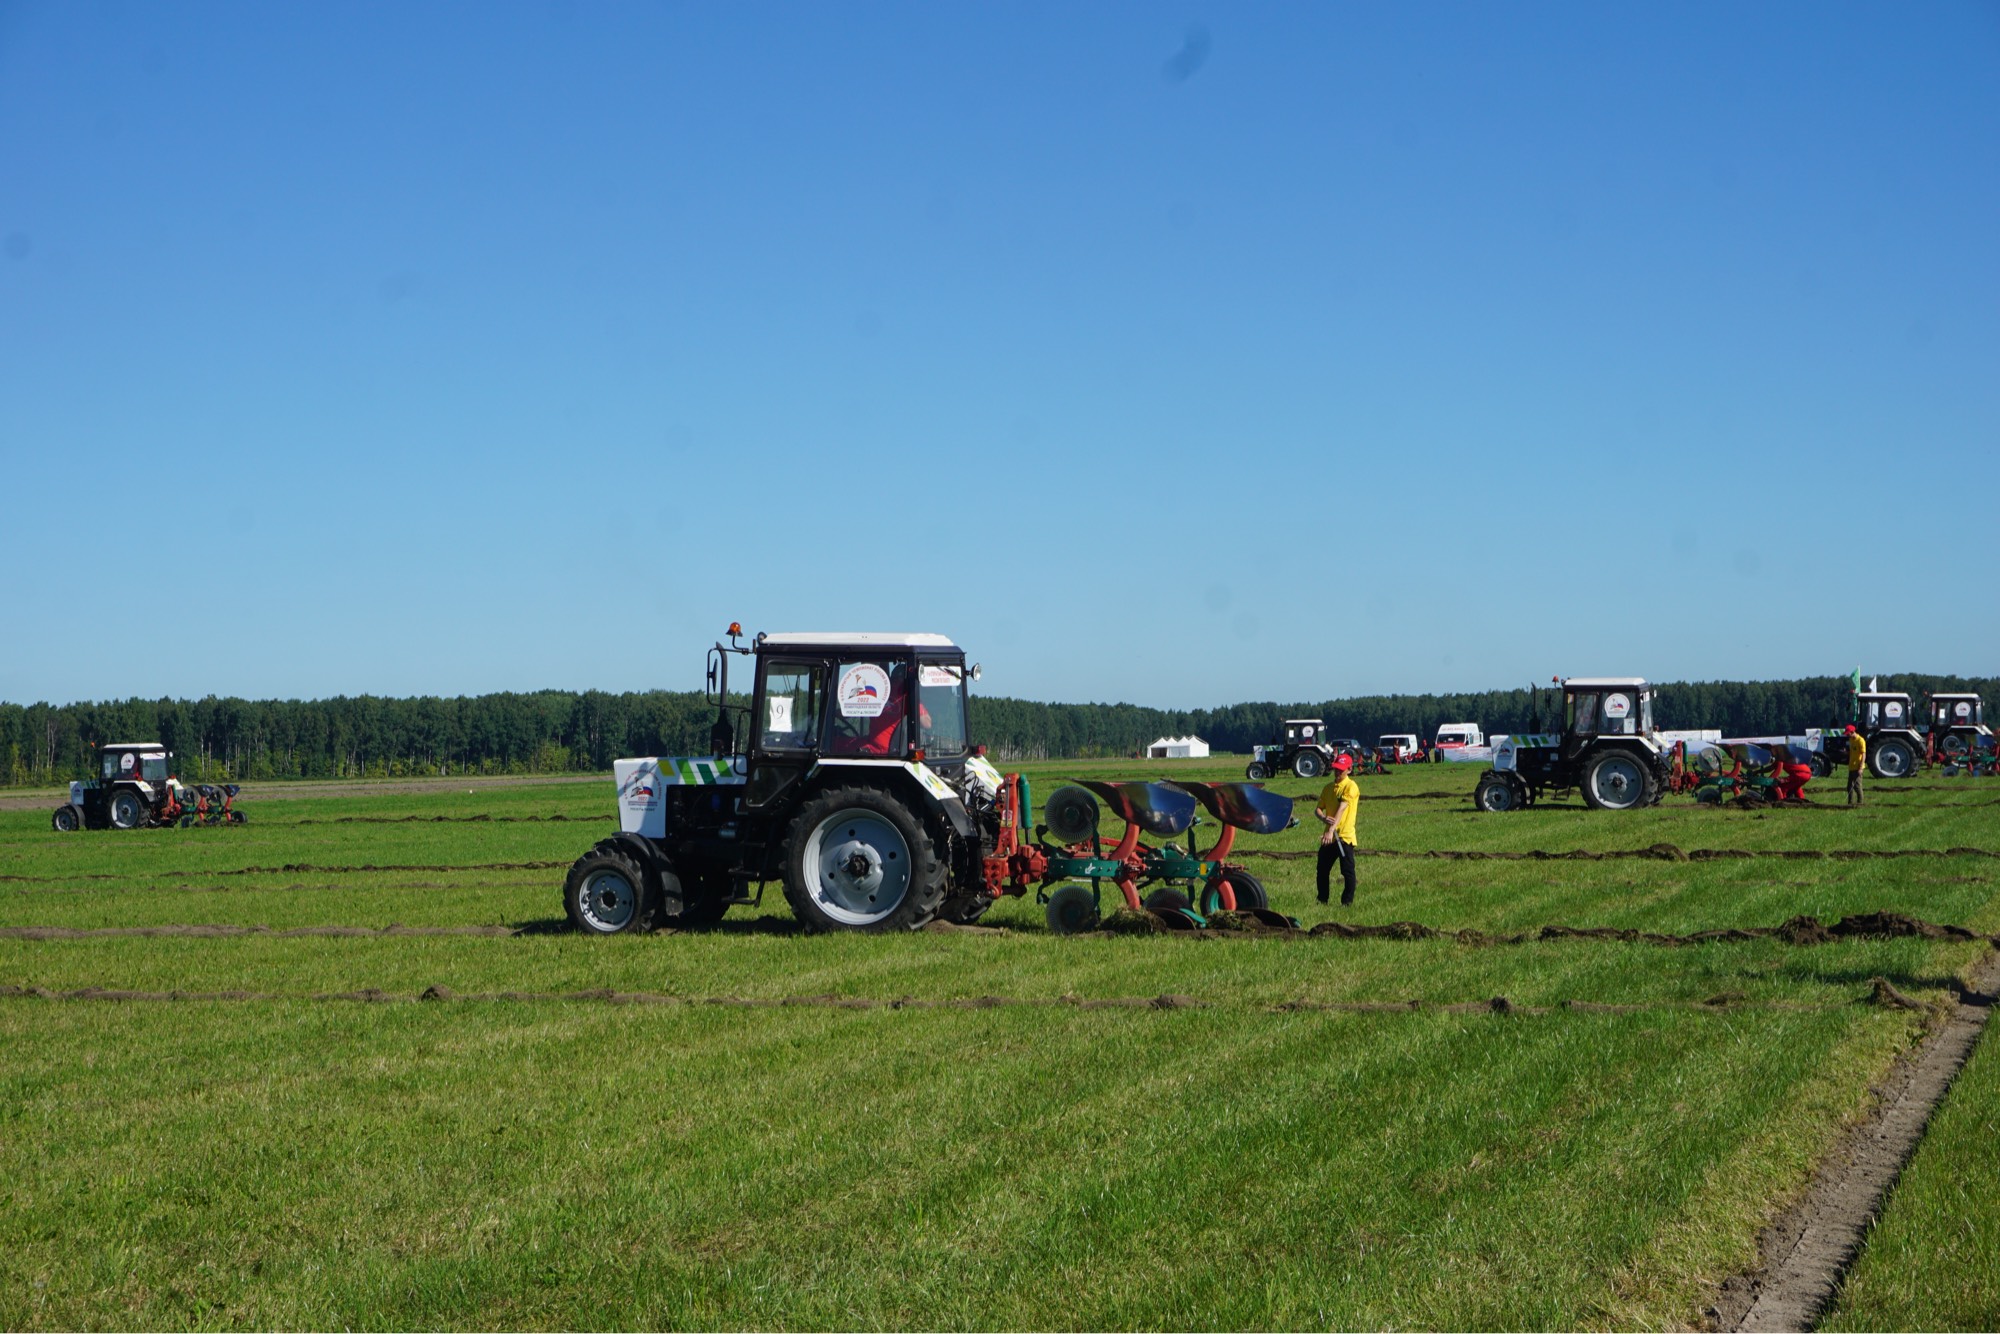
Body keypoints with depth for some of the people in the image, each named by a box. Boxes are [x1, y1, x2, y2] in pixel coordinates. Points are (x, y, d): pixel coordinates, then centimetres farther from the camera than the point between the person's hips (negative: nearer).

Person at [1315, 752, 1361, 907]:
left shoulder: (1351, 786, -9)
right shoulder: (1329, 787, 12)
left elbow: (1341, 809, -20)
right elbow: (1318, 809, 7)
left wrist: (1331, 831, -29)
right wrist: (1324, 818, -17)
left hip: (1344, 836, -7)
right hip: (1329, 836, 7)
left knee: (1347, 871, -4)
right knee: (1322, 869, 12)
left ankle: (1347, 902, 5)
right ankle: (1322, 900, 25)